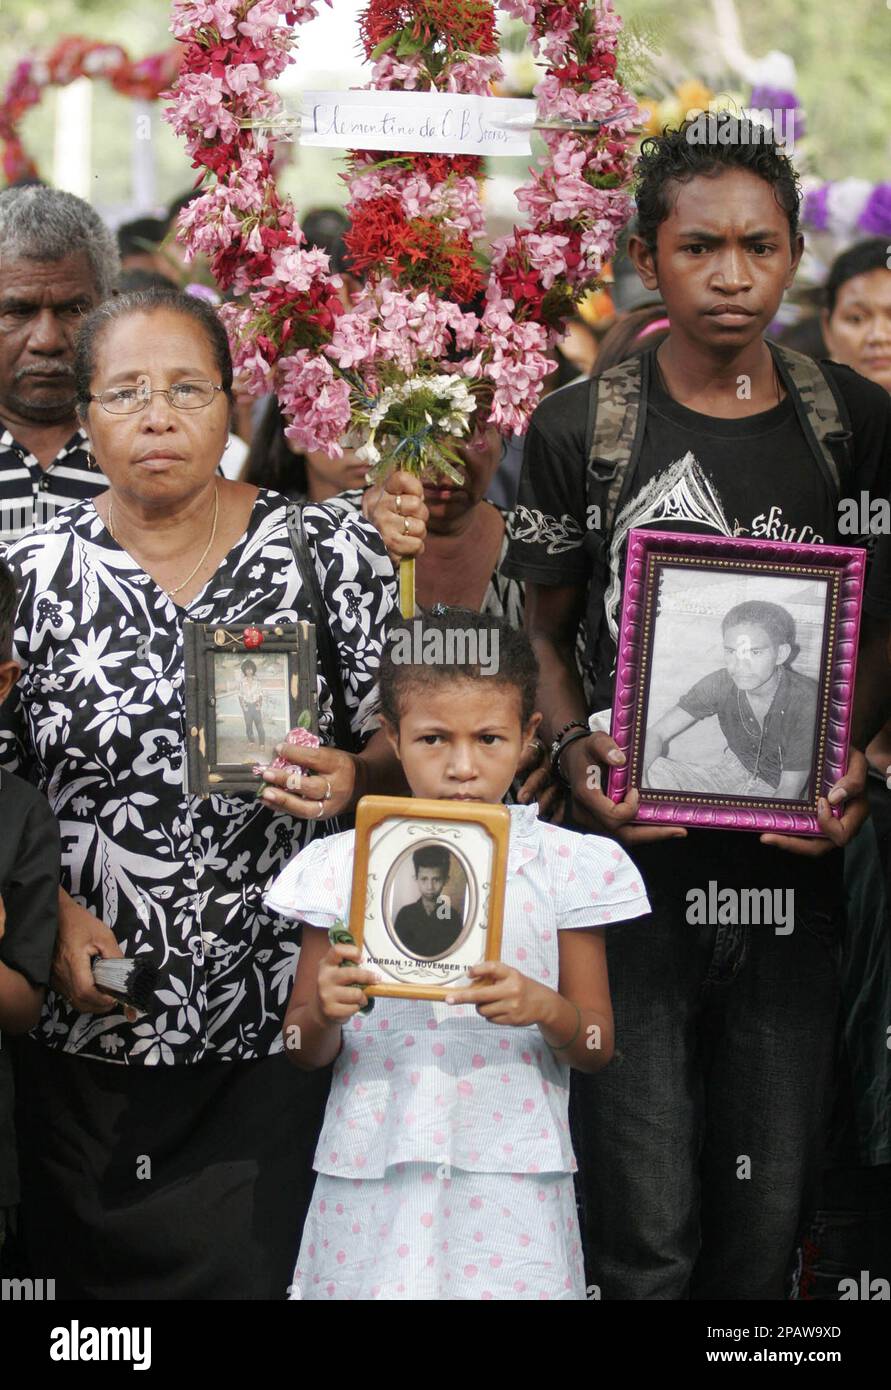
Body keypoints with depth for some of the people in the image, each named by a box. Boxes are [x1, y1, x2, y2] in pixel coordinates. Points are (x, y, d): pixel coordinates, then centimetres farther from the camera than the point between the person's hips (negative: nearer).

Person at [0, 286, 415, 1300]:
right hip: (89, 1033, 1)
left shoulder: (330, 553, 0)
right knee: (94, 1268, 9)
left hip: (281, 1031, -1)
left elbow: (404, 741, 5)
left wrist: (353, 779, -17)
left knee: (263, 1271, -1)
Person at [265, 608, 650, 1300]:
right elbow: (304, 1054, 6)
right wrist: (324, 1012, -16)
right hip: (374, 1180, 1)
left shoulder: (564, 866, 1)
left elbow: (597, 1048, 4)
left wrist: (544, 1009, -17)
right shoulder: (344, 866, 3)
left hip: (510, 1183, -1)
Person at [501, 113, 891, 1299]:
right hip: (634, 854, -2)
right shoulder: (581, 430, 0)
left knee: (769, 1218, 10)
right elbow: (542, 627, 7)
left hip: (791, 859, 2)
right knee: (645, 1230, -2)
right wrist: (576, 750, -11)